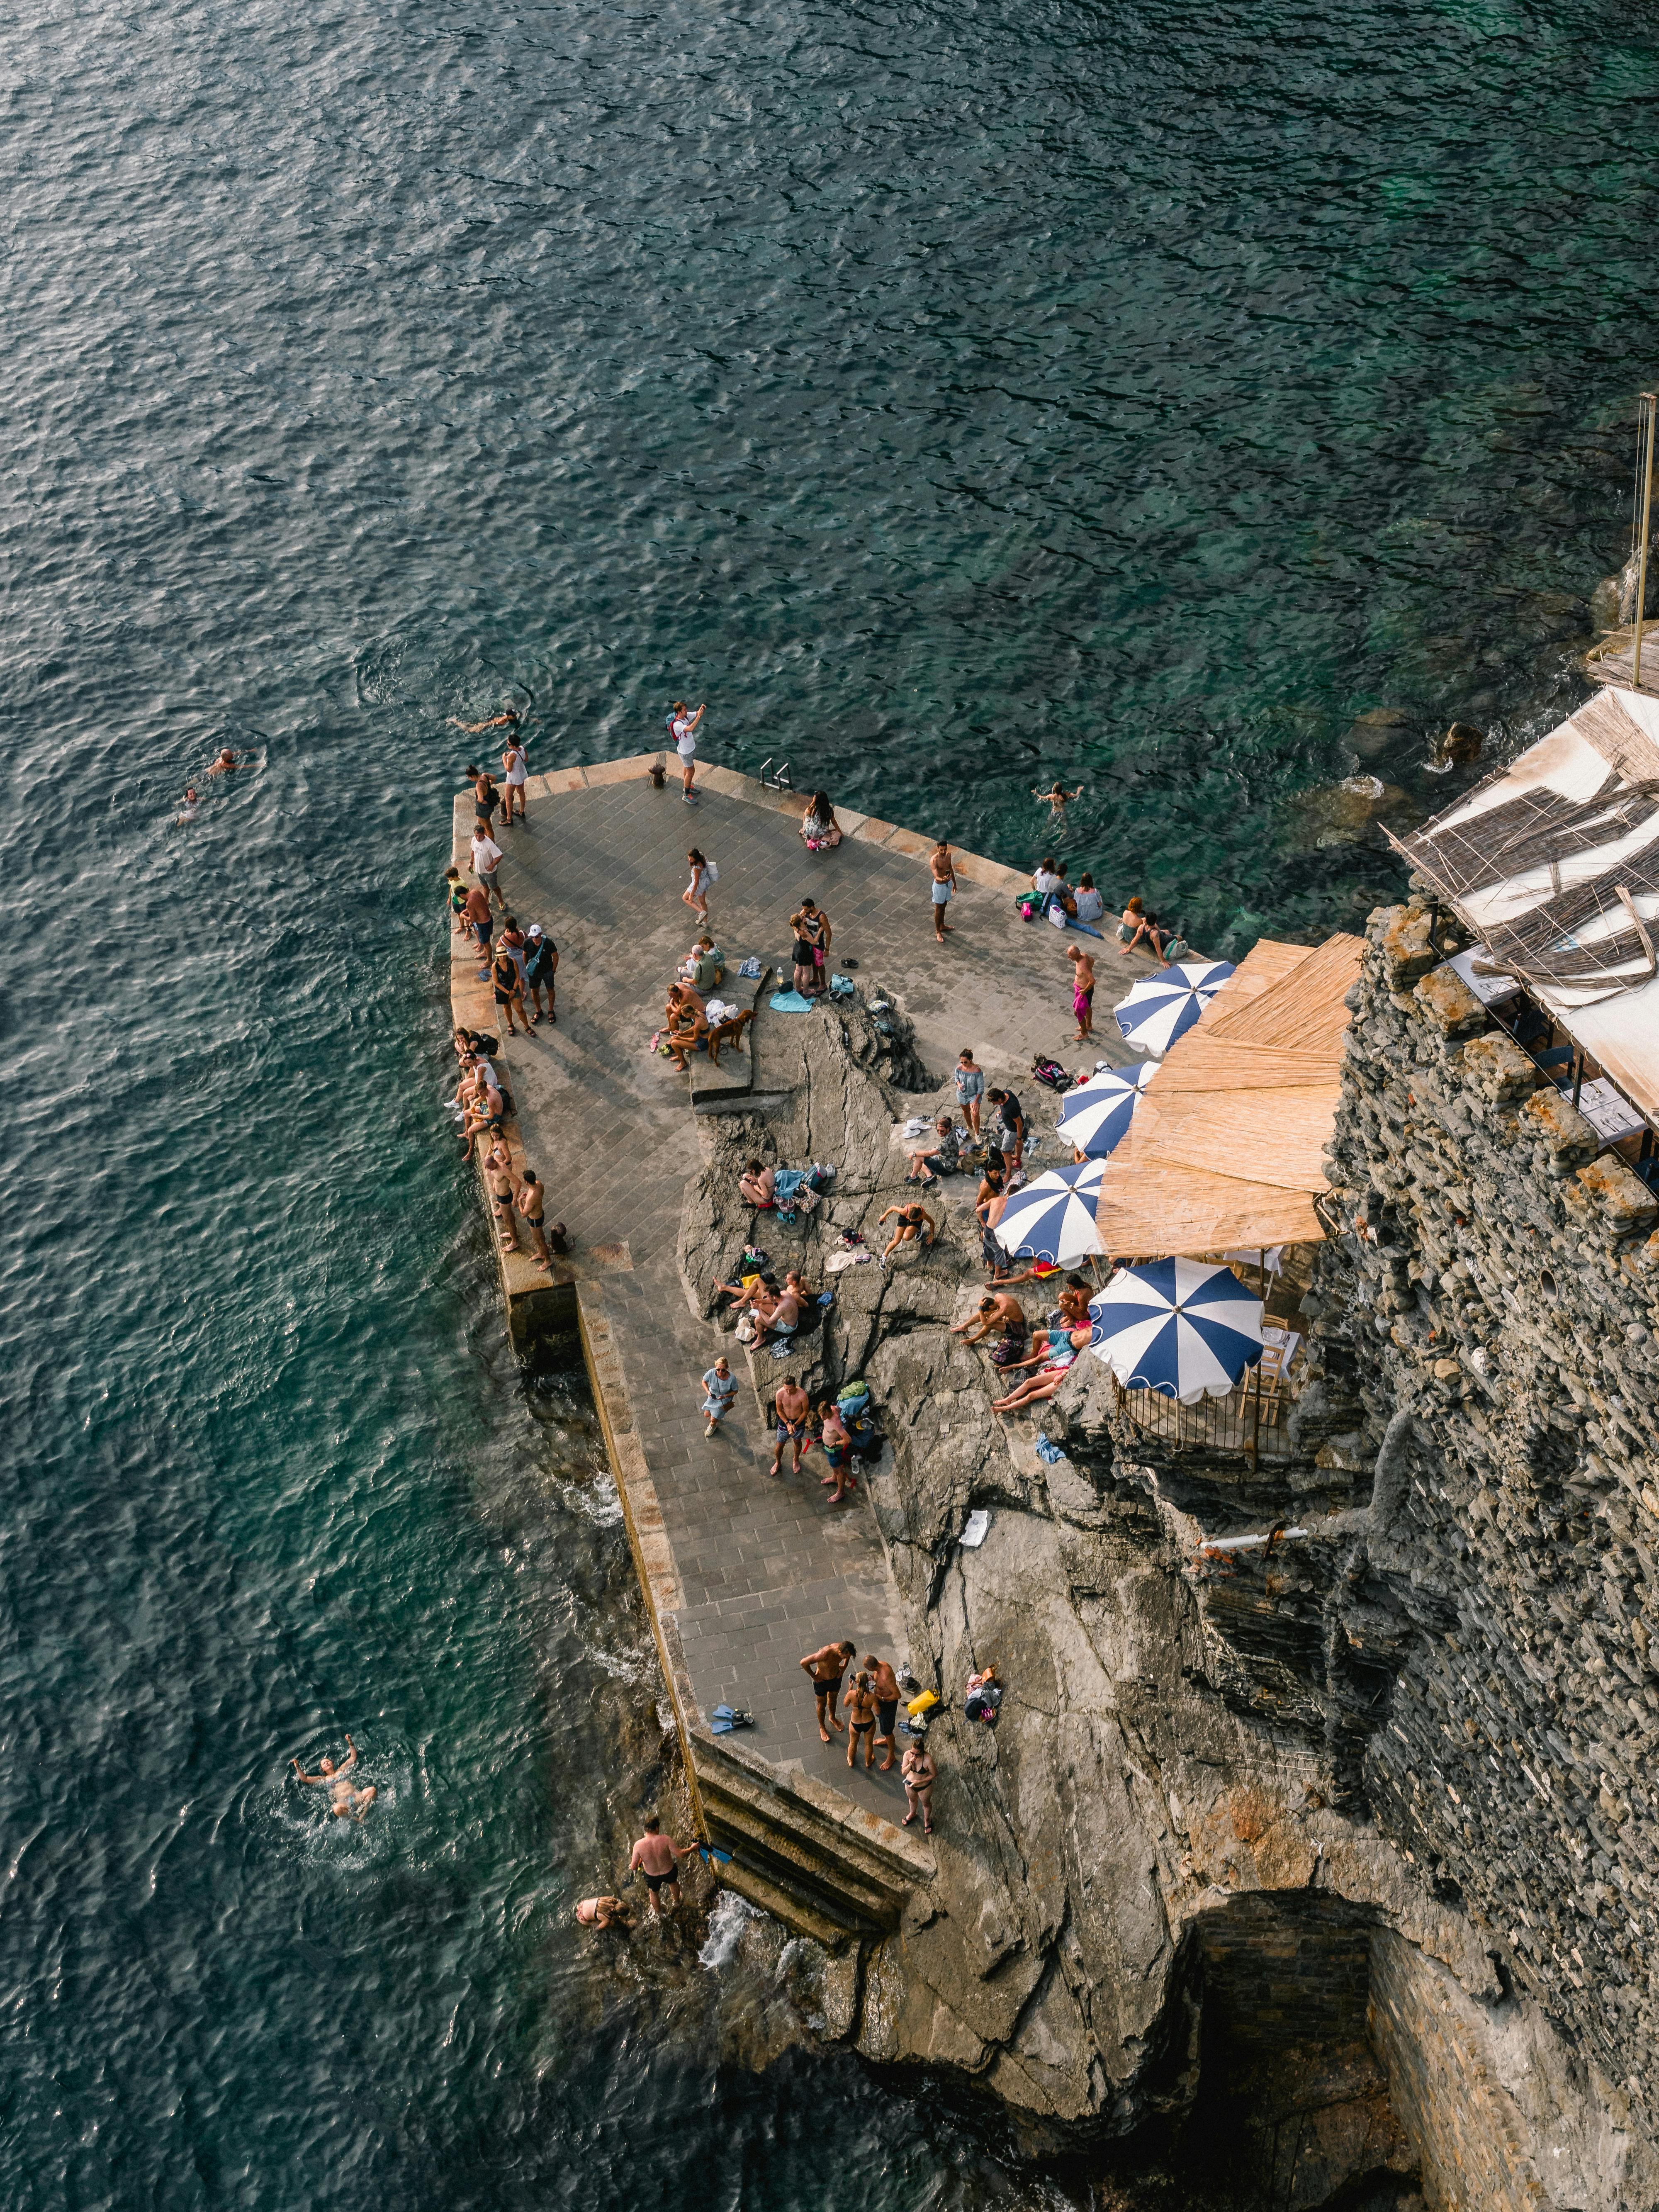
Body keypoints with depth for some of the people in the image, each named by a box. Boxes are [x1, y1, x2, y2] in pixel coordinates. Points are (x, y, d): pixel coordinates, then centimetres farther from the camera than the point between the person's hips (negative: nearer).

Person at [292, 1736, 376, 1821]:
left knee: (372, 1790, -30)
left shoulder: (342, 1770, 29)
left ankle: (363, 1814, -30)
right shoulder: (324, 1779, 26)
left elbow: (353, 1758, 24)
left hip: (356, 1797, 2)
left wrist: (350, 1743, 15)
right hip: (344, 1802, -2)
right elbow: (305, 1779, 19)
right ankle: (355, 1819, -21)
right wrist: (297, 1768, 10)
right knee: (337, 1809, -41)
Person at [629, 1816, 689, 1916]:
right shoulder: (665, 1840, -30)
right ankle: (677, 1901, 65)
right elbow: (681, 1855, -24)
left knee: (654, 1893, 34)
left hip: (652, 1876, 0)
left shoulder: (638, 1845, -27)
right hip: (669, 1872, 0)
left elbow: (633, 1867, -20)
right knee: (673, 1882, 37)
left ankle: (658, 1914, 58)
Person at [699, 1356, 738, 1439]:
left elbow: (735, 1391, -17)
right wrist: (708, 1391, -25)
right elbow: (704, 1381, -9)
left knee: (713, 1420, 13)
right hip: (713, 1396, 3)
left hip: (724, 1400, -3)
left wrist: (725, 1396, -30)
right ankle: (718, 1416, 58)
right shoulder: (711, 1373, -33)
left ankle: (713, 1425, 52)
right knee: (707, 1415, 21)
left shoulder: (732, 1378, -38)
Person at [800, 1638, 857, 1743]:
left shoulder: (845, 1650, -27)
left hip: (836, 1678, 4)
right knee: (822, 1704, 20)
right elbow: (804, 1663, -37)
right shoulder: (825, 1654, -44)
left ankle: (832, 1718, 60)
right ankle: (822, 1727, 46)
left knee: (833, 1699, 30)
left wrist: (844, 1667, -3)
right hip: (822, 1681, -4)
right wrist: (814, 1676, -23)